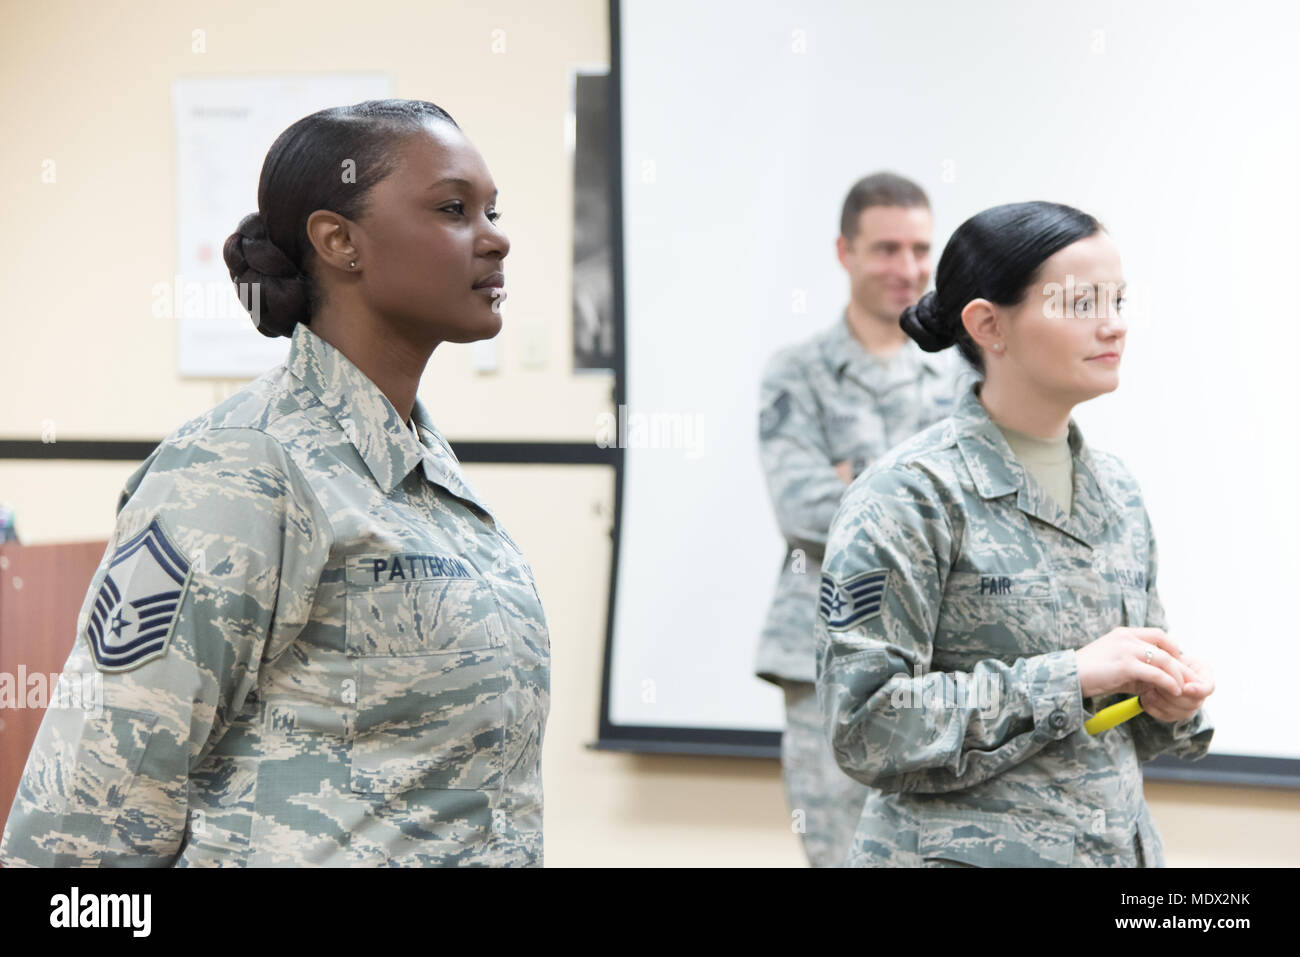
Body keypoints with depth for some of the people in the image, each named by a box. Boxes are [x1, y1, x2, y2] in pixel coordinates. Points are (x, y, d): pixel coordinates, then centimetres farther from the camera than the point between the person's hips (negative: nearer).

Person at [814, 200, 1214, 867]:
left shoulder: (1116, 490, 8)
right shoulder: (910, 494, -14)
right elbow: (865, 723, -20)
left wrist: (1168, 702, -4)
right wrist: (1071, 676, -21)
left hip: (1120, 843, 6)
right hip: (963, 849, -6)